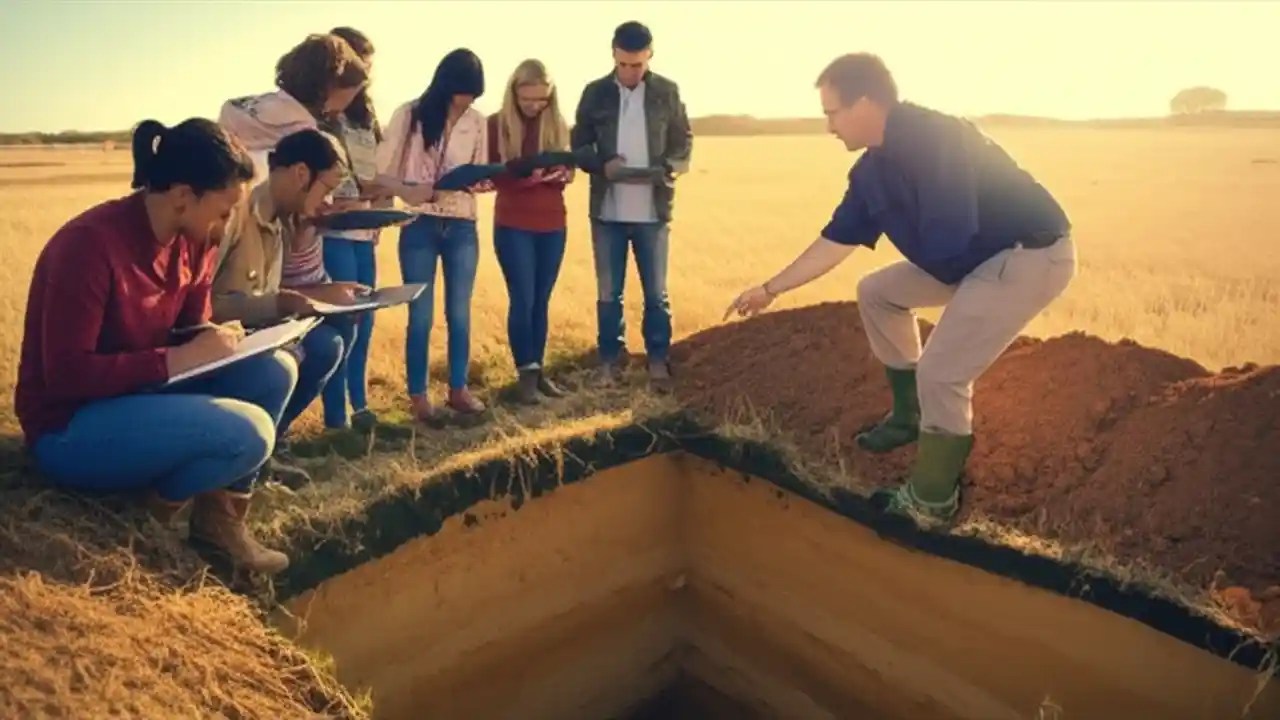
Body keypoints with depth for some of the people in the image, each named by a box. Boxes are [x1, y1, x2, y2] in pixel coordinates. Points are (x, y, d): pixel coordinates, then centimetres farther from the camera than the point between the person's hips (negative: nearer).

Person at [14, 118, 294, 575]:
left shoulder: (193, 241, -1)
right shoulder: (89, 244, -24)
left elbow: (192, 326, 10)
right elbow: (66, 374, -25)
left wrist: (220, 341, -12)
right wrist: (178, 359, -27)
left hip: (143, 395, 8)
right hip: (69, 427, -8)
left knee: (275, 371, -13)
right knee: (249, 432, -28)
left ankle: (220, 516, -3)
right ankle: (149, 509, -1)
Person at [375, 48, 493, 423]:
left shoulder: (477, 121, 5)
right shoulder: (410, 114, -3)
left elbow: (479, 173, 11)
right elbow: (382, 171, -3)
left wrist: (482, 183, -12)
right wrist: (408, 191, -22)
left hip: (462, 227, 3)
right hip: (419, 227, -3)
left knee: (460, 312, 8)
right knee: (421, 315, 2)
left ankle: (458, 389, 20)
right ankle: (418, 396, 13)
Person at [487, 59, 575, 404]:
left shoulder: (558, 125, 7)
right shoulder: (496, 124, -3)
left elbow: (569, 171, 10)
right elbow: (492, 176, -6)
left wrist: (560, 173, -14)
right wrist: (524, 178, -24)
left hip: (553, 224, 3)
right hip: (513, 225, -3)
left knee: (541, 300, 9)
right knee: (522, 300, -5)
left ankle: (539, 369, 17)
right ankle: (526, 372, 5)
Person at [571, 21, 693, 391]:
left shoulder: (667, 92, 2)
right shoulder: (595, 93, 2)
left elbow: (684, 144, 5)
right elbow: (579, 146, 5)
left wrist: (665, 170, -16)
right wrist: (603, 164, -16)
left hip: (653, 211, 0)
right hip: (607, 211, 1)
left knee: (656, 293, 6)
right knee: (609, 293, 8)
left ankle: (659, 360, 18)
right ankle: (610, 359, 20)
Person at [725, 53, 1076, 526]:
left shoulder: (932, 140, -25)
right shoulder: (871, 171, 4)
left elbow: (945, 241, -30)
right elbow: (836, 240, 12)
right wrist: (771, 289, 16)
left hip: (1031, 255, -9)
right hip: (972, 256, 10)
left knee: (941, 372, -14)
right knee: (877, 292, 15)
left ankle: (931, 503, 6)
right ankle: (910, 415, 26)